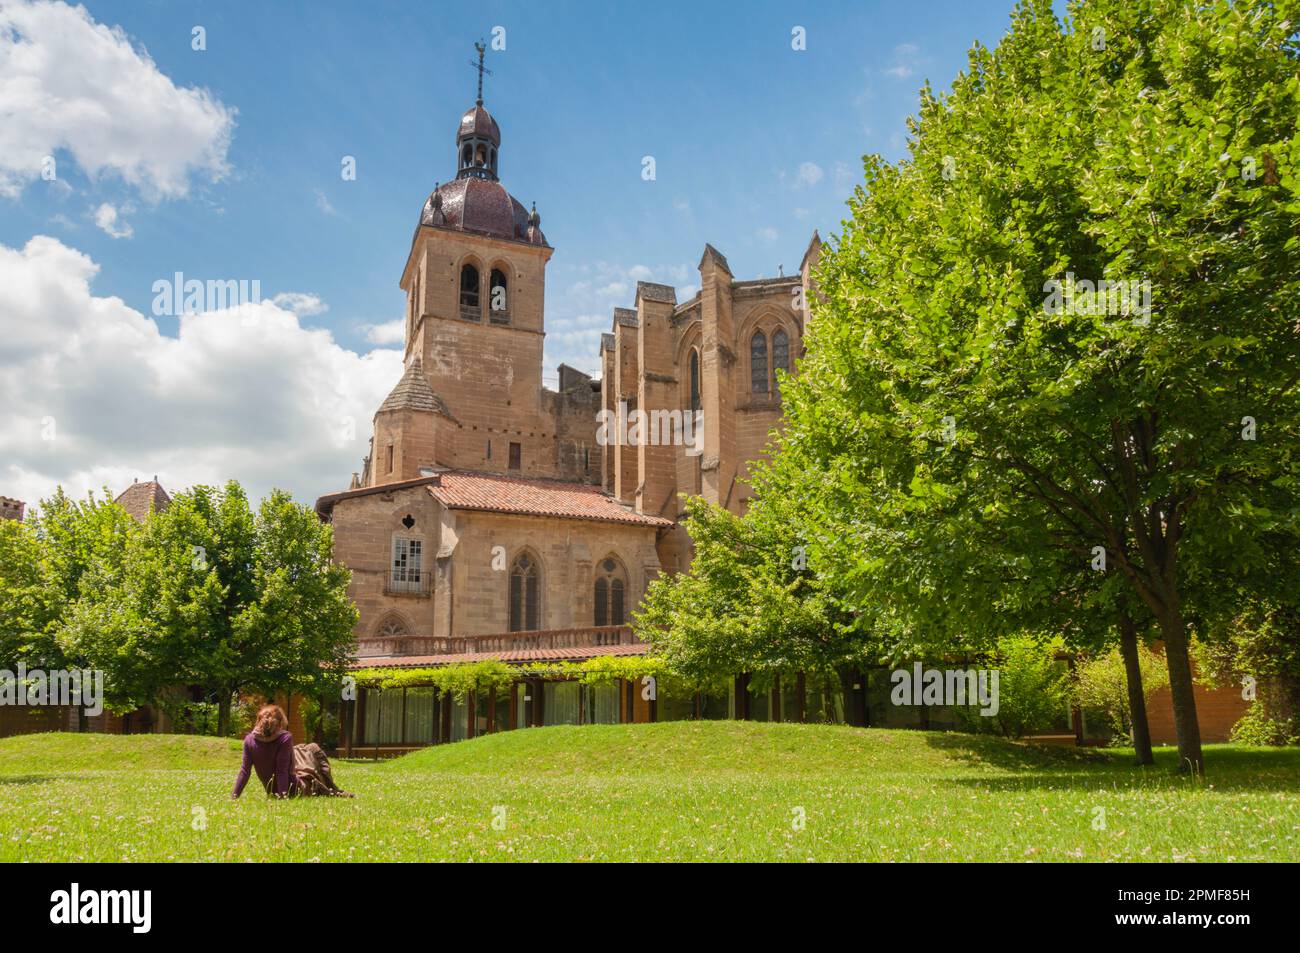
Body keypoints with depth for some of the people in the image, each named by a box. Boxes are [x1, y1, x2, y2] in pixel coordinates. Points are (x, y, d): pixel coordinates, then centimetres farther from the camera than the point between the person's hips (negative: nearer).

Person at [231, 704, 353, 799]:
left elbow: (245, 771, -8)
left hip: (272, 791, 5)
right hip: (294, 789, -5)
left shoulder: (249, 739, -11)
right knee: (314, 749, 18)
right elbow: (282, 770, -23)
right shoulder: (285, 738, -23)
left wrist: (234, 795, -1)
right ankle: (333, 792, 23)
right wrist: (283, 795, -21)